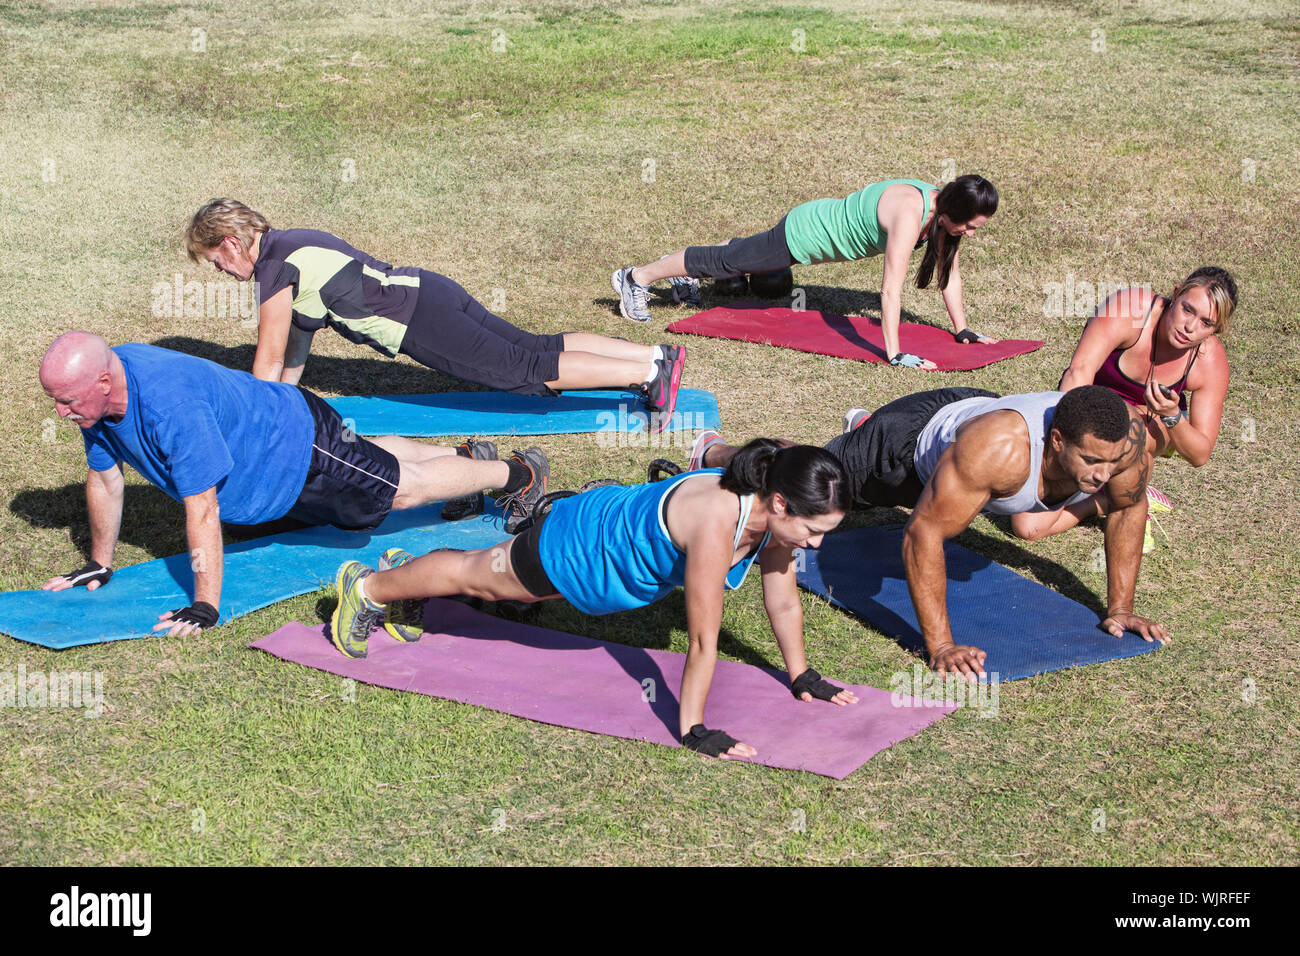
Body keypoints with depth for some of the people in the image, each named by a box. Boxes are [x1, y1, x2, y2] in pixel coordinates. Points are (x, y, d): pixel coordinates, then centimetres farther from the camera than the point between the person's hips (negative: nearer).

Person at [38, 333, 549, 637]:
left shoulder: (170, 405, -44)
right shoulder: (97, 395, -17)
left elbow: (202, 511, -40)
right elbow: (104, 478, -2)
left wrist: (206, 607, -36)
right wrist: (100, 563, 4)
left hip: (303, 447, -8)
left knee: (404, 488, 11)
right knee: (369, 455, 30)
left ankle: (520, 473, 32)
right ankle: (467, 454, 54)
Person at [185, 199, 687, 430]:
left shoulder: (275, 267, -10)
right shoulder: (292, 242, 19)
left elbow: (269, 360, -4)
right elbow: (295, 345, 30)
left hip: (418, 321, -9)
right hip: (428, 292, 9)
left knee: (527, 369, -11)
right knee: (538, 348, 9)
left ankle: (650, 373, -18)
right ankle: (658, 354, 5)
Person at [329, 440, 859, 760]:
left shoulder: (773, 511, -23)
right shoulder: (717, 523, -46)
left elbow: (783, 604, -6)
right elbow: (703, 641, -39)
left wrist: (802, 676, 2)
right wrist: (692, 730, -32)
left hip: (618, 518, 7)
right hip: (581, 544, -7)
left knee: (497, 578, 33)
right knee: (476, 574, 21)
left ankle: (404, 569, 59)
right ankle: (368, 586, 47)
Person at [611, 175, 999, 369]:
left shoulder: (943, 207, -14)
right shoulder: (909, 213, -39)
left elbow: (949, 273, -2)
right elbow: (891, 287, -42)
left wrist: (961, 329, -3)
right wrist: (894, 354, -42)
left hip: (825, 221, 8)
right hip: (805, 234, -8)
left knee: (742, 256, 31)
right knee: (724, 260, 10)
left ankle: (687, 277, 56)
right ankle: (635, 277, 28)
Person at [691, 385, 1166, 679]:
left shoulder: (1123, 436, -35)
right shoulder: (998, 450, -50)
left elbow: (1128, 509, -12)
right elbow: (922, 534, -42)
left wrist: (1119, 607, -11)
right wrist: (940, 646, -42)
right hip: (912, 437, -5)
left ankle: (864, 425, 69)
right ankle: (714, 453, 50)